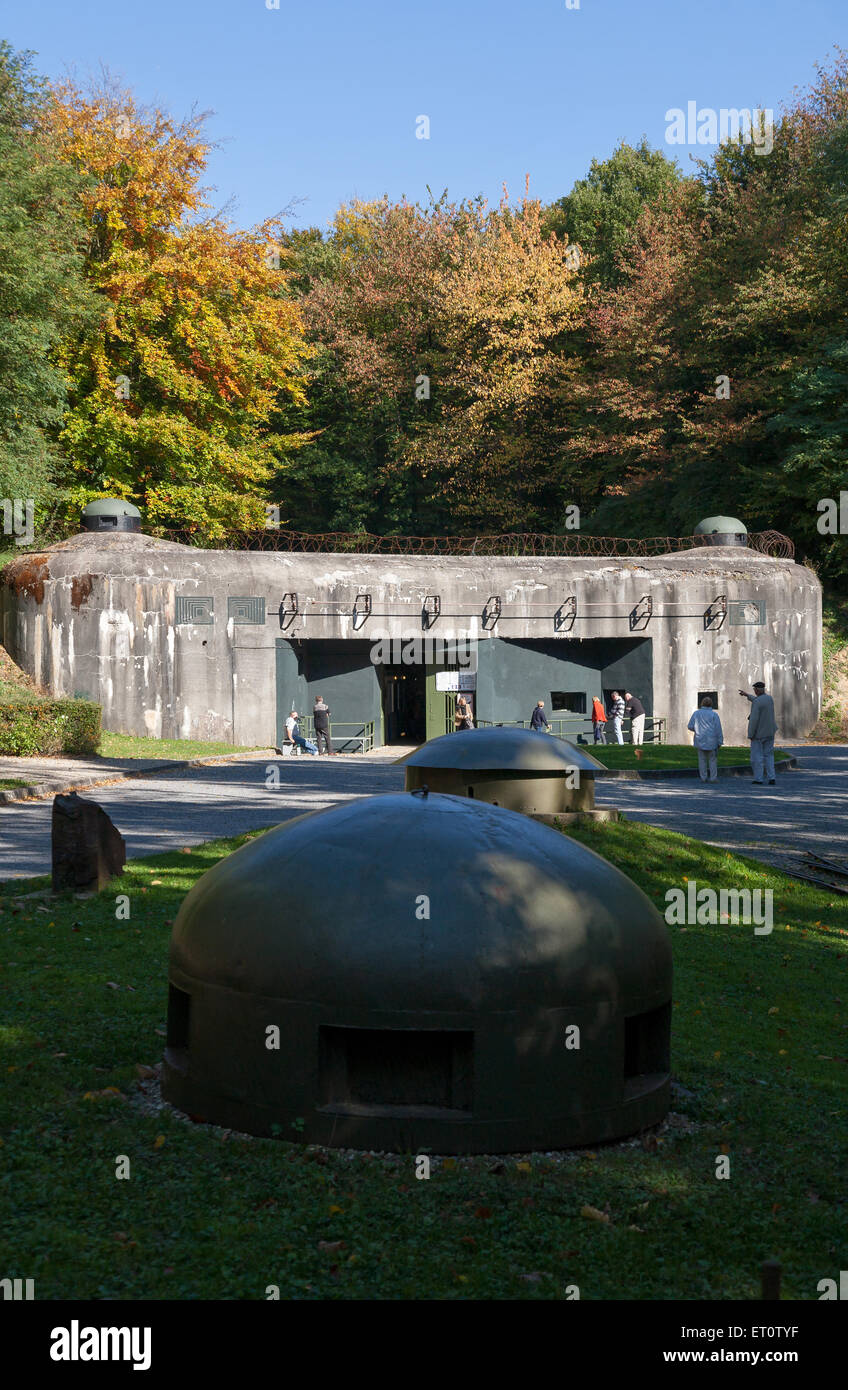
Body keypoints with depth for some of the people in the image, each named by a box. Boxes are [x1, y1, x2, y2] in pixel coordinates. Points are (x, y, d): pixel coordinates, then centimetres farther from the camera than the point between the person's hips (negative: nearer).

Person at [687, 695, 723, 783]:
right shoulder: (714, 714, -5)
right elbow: (718, 729, -7)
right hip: (711, 740, -2)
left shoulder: (696, 713, 2)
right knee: (712, 759, 5)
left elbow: (690, 726, 1)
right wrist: (720, 742, -1)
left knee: (702, 759, 8)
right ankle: (713, 778, 3)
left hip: (700, 740, 2)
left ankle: (703, 778, 7)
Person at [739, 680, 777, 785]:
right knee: (769, 755, 12)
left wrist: (750, 734, -14)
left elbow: (754, 719, -22)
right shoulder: (769, 698, 6)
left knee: (757, 756, 2)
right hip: (770, 733, 7)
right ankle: (771, 778, 6)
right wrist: (747, 695, 40)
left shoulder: (756, 702, -19)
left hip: (759, 733, -7)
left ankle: (758, 779, 4)